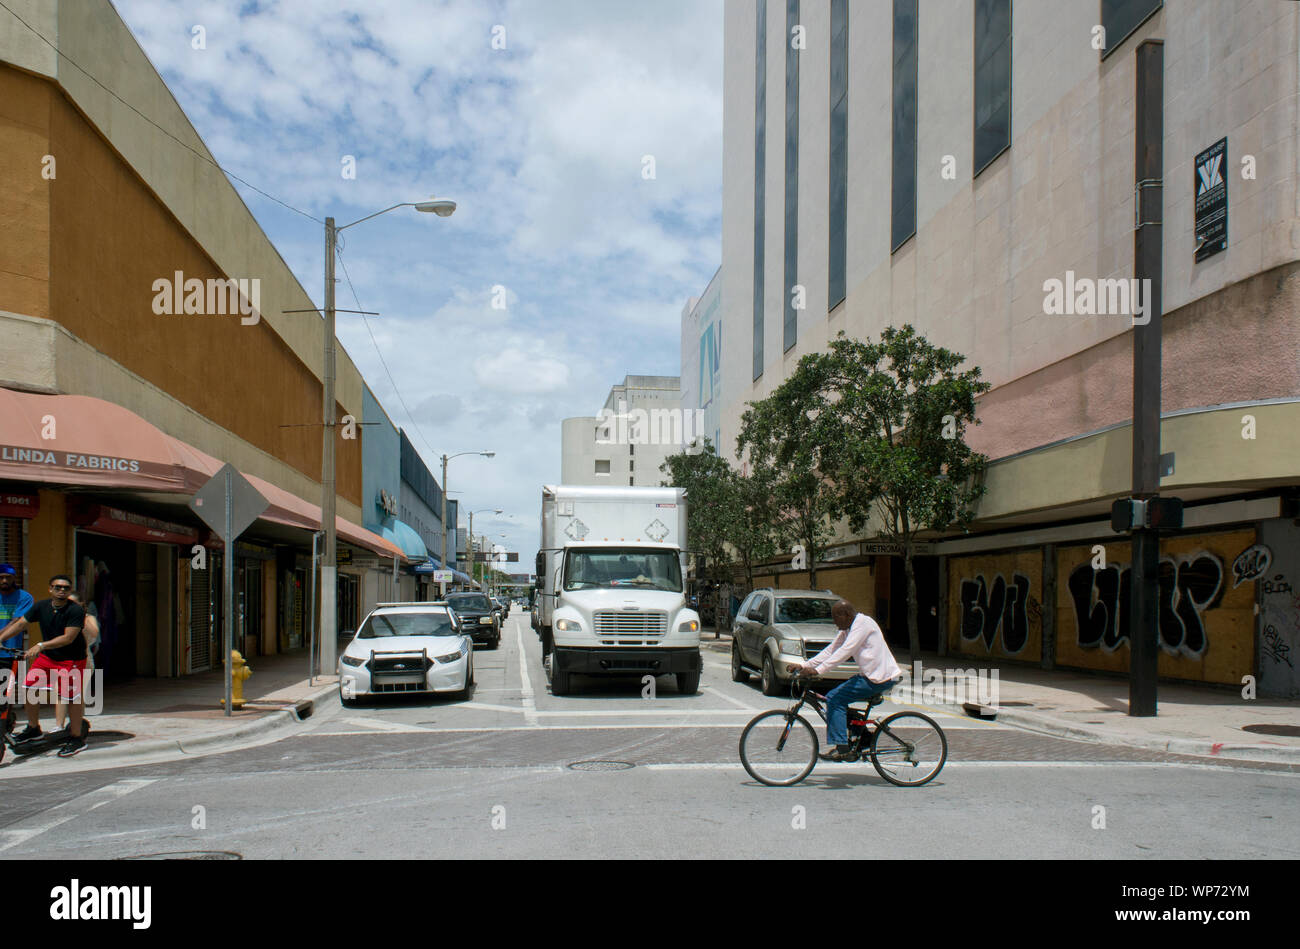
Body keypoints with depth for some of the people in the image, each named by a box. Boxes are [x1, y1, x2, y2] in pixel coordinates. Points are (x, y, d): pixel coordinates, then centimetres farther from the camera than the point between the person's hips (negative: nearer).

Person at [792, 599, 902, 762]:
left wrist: (817, 670, -29)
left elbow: (845, 651, -24)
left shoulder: (863, 623, -15)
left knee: (834, 698, -12)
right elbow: (830, 651, 14)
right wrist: (804, 666, 5)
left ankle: (841, 749, -11)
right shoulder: (847, 629, 15)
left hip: (881, 678, -10)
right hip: (871, 675, 10)